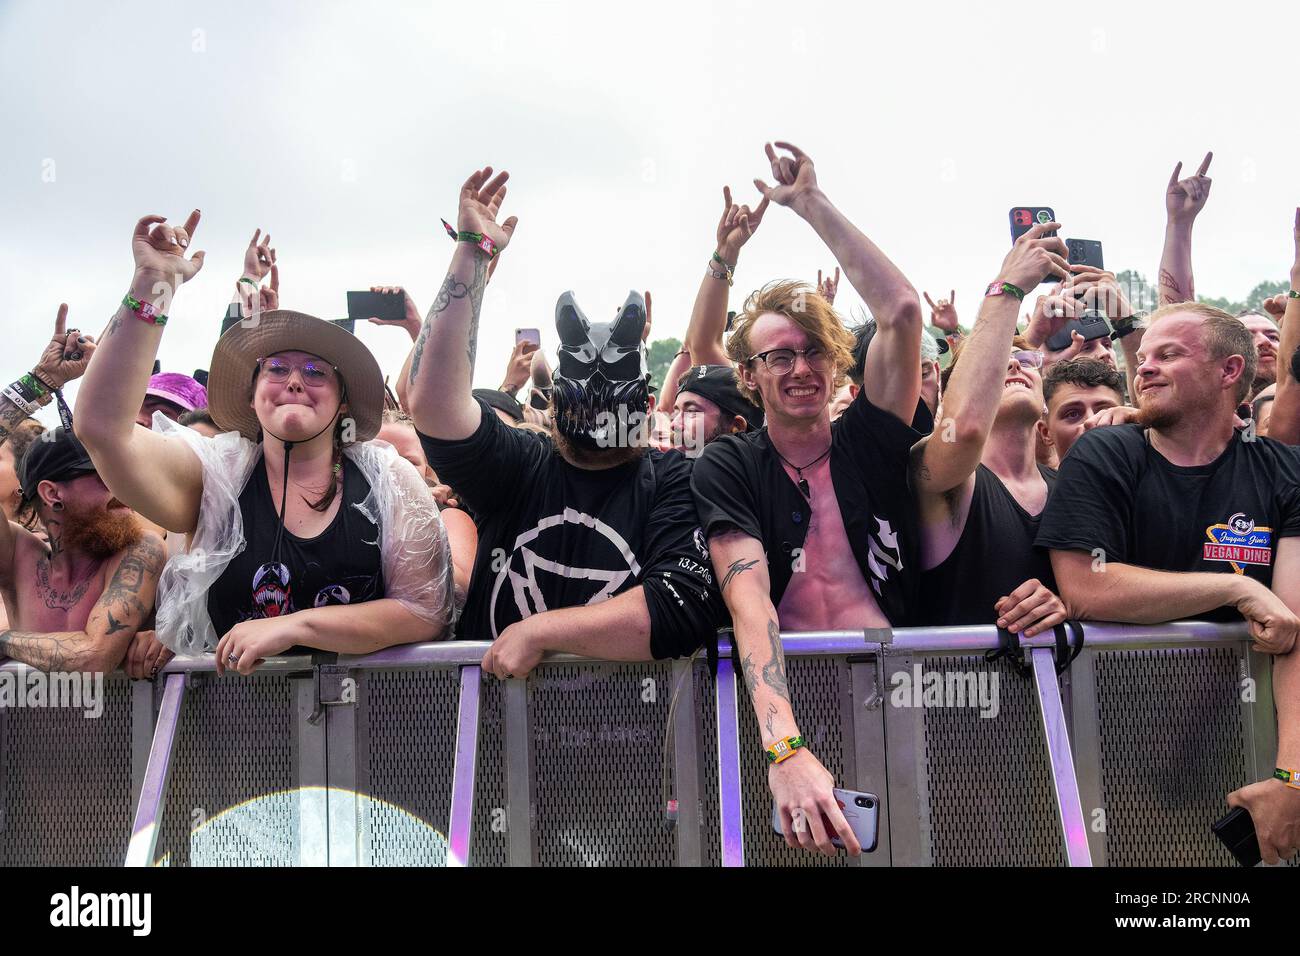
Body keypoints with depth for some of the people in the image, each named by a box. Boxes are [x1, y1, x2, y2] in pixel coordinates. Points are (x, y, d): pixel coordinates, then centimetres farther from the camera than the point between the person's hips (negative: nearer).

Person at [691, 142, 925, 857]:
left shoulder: (868, 442, 8)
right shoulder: (728, 466, 2)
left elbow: (902, 310, -4)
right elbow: (747, 598, -15)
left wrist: (810, 202, 1)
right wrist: (785, 747, -30)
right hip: (782, 696, -1)